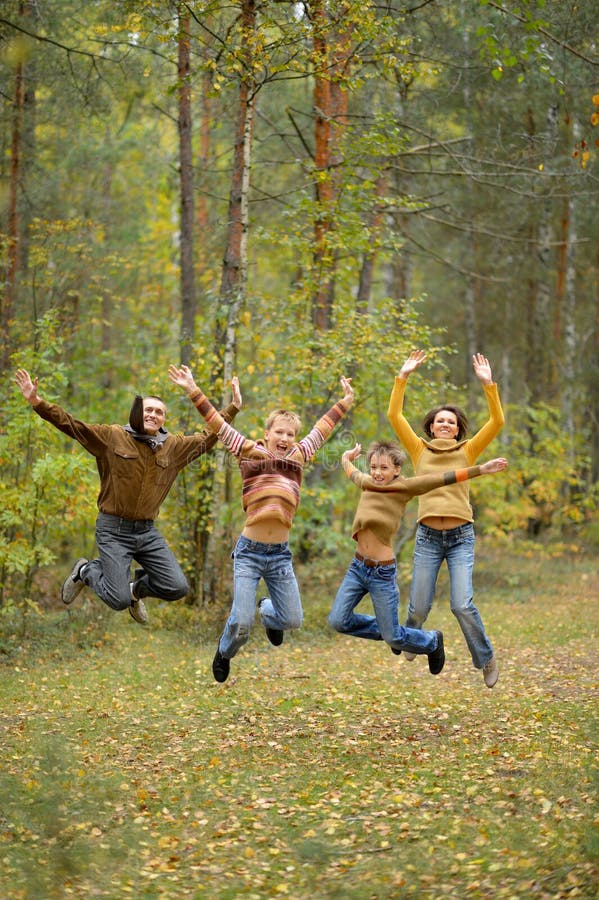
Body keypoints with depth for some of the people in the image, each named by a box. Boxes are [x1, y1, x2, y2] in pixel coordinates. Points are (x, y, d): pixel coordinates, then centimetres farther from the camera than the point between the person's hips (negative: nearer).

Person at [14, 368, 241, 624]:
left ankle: (137, 586, 25)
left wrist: (233, 408, 15)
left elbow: (208, 438, 20)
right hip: (114, 530, -4)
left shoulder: (175, 446, 7)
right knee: (119, 601, -11)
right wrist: (37, 402, -19)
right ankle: (85, 571, 21)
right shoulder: (112, 437, -4)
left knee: (178, 587, -8)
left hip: (147, 531, 4)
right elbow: (70, 424, -8)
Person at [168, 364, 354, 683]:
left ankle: (269, 613, 44)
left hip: (280, 553, 4)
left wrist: (344, 403, 30)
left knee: (292, 620, 7)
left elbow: (321, 429, 21)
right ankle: (224, 652, 28)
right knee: (242, 625, -8)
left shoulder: (298, 458, 10)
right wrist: (193, 391, -9)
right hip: (250, 551, -4)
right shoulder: (251, 453, 0)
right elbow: (219, 426, -3)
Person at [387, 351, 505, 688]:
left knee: (463, 605, -13)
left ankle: (487, 660, 8)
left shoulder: (467, 452, 5)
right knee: (419, 606, 5)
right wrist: (403, 377, -7)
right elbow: (395, 415, -1)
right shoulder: (420, 450, 7)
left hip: (461, 537, -1)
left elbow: (497, 422, -6)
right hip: (428, 537, 1)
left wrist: (489, 384, -14)